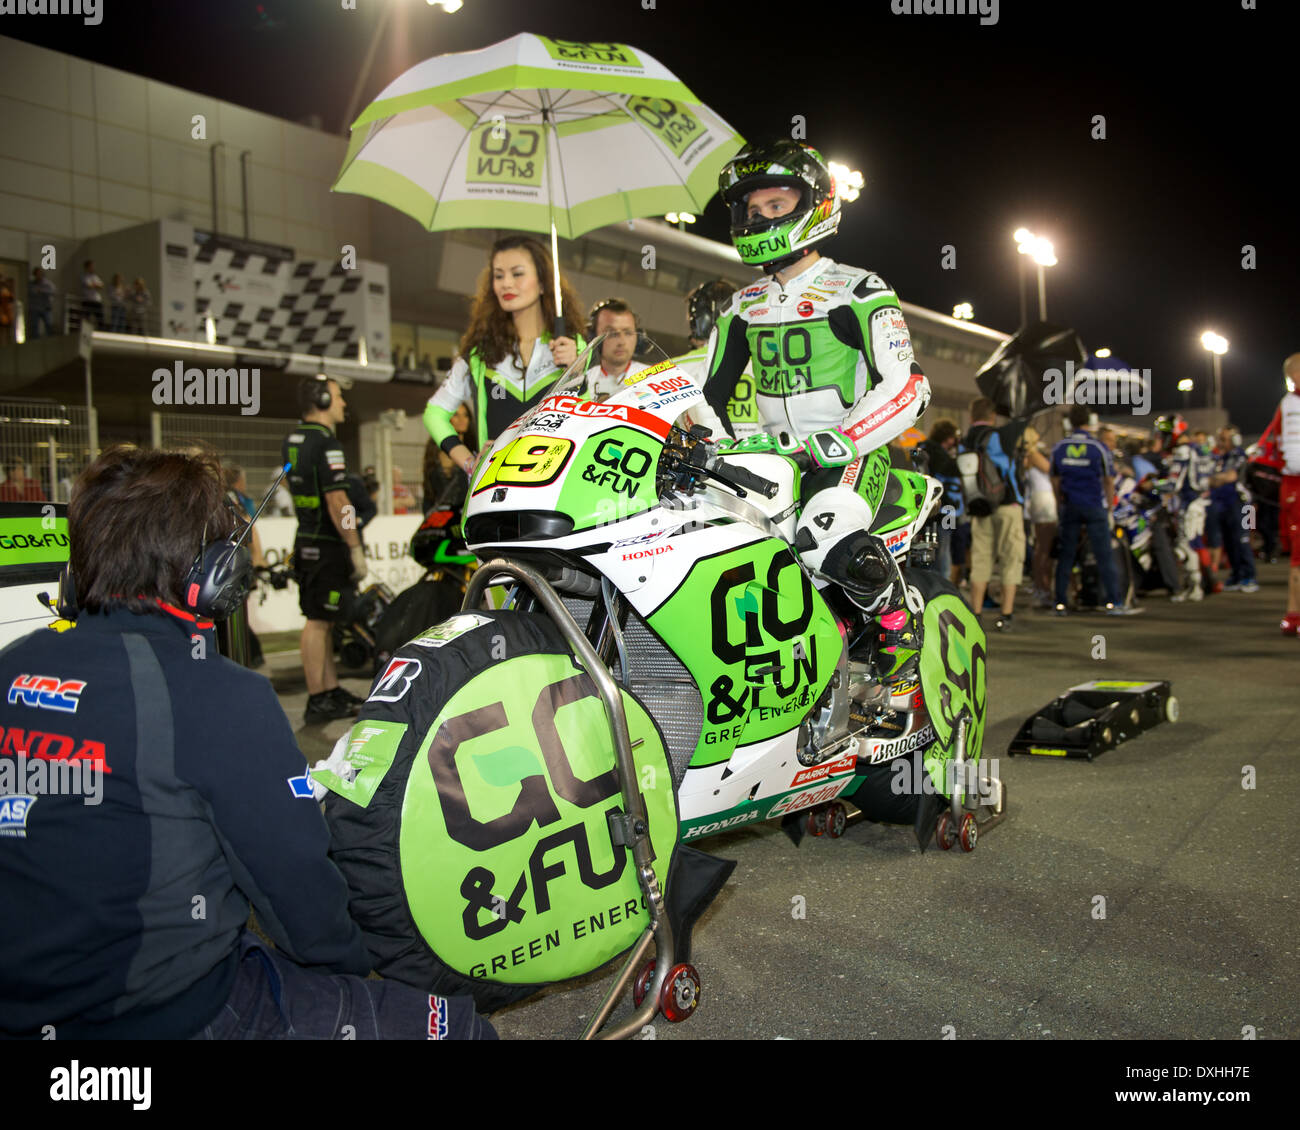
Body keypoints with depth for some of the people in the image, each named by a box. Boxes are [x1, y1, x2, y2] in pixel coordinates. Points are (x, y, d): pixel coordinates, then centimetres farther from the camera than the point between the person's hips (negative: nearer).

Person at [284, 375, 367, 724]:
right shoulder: (325, 443, -16)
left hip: (307, 540, 10)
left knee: (323, 620, 14)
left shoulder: (292, 438, 14)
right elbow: (336, 502, -21)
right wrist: (356, 548, -17)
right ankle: (317, 702, -1)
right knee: (318, 621, -6)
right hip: (326, 545, -10)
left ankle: (332, 690, 22)